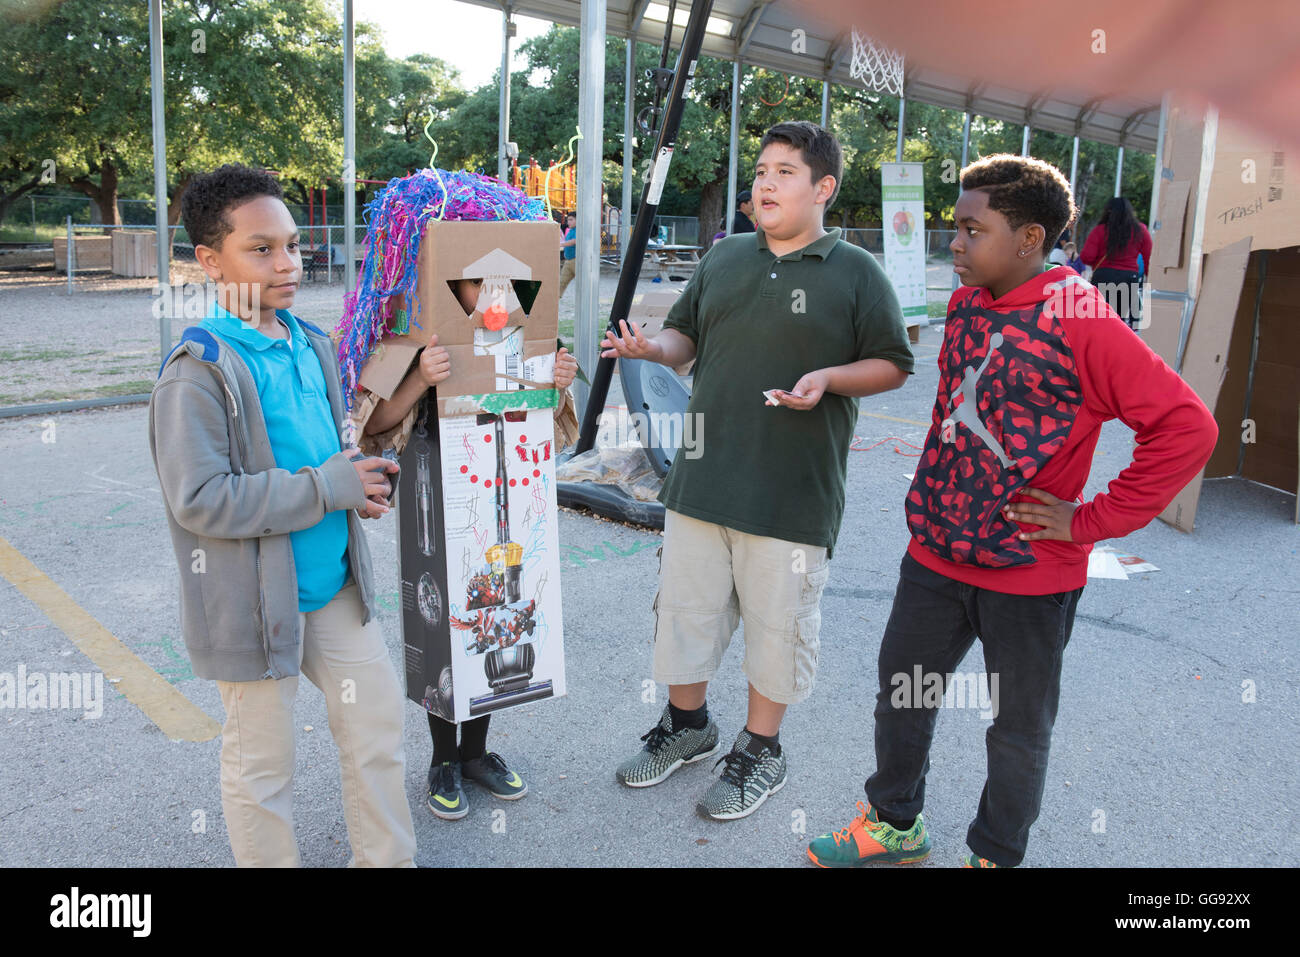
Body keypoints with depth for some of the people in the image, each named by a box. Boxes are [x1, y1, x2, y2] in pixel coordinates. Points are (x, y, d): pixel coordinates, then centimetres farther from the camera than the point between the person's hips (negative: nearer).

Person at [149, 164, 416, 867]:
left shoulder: (311, 345, 6)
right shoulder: (199, 370, -18)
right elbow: (200, 499, -24)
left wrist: (360, 484, -1)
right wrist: (328, 488, -21)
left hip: (335, 583, 8)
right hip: (256, 600, -7)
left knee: (377, 720, 17)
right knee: (262, 764, 10)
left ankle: (388, 859, 36)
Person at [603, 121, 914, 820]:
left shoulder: (855, 273, -2)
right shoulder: (723, 259, 11)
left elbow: (894, 365, 0)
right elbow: (685, 337, 17)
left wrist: (829, 379, -17)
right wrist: (649, 346, -4)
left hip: (794, 492, -4)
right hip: (704, 475, 5)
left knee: (777, 621, 7)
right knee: (685, 606, 14)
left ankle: (760, 749, 29)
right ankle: (687, 724, 37)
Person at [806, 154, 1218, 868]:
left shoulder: (1080, 324, -18)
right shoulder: (964, 305, 3)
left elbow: (1188, 426, -21)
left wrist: (1093, 521, -18)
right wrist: (936, 496, 12)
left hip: (1029, 574, -6)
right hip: (934, 553, 6)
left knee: (1018, 730, 14)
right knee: (900, 696, 18)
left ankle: (997, 855, 36)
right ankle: (893, 824, 41)